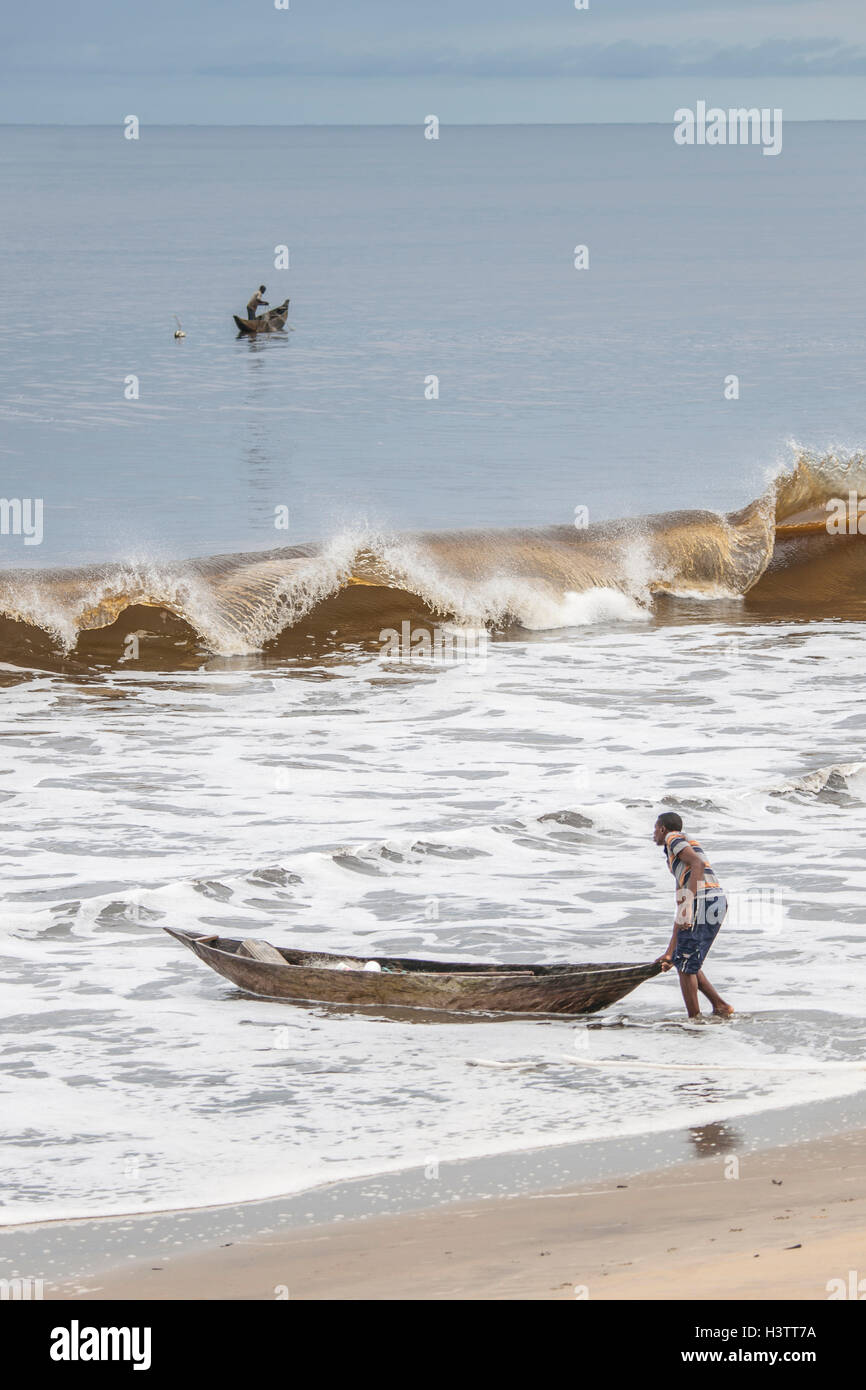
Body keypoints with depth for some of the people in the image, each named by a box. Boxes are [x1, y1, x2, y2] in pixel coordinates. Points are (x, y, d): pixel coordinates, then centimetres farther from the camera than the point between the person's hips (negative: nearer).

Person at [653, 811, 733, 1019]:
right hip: (717, 902, 9)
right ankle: (721, 1007, 11)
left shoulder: (673, 838, 6)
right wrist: (670, 953, 33)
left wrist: (689, 902, -23)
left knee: (685, 965, -2)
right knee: (684, 962, 17)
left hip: (703, 901, -9)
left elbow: (698, 864, -16)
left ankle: (695, 1019, 0)